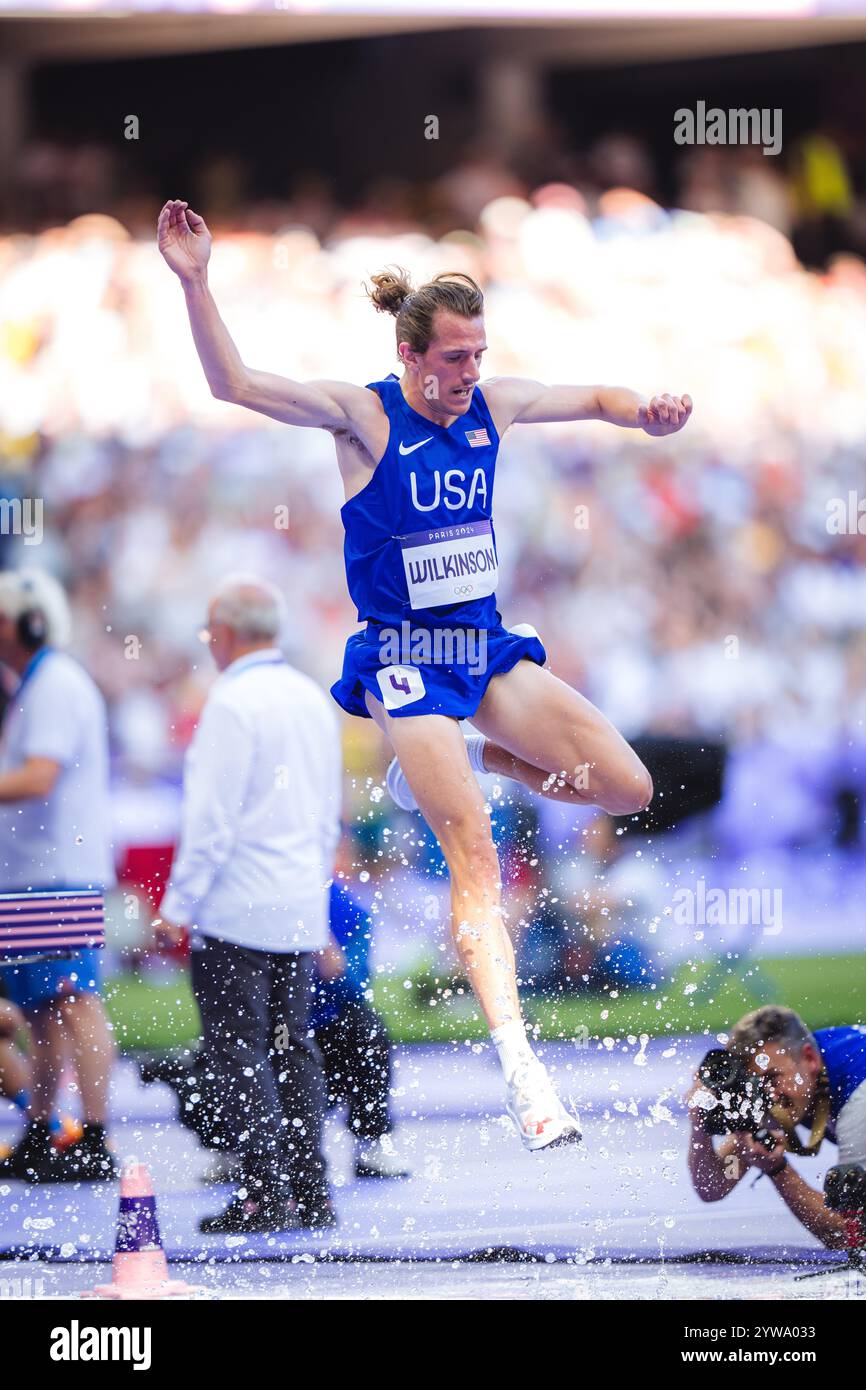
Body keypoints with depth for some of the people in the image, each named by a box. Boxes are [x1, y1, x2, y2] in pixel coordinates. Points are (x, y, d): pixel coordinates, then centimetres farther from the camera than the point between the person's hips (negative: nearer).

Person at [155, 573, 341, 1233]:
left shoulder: (233, 702, -14)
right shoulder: (313, 698, 12)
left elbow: (212, 819, -16)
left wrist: (179, 905, -10)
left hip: (237, 908, -8)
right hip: (301, 908, 8)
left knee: (238, 1050, -4)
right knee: (293, 1044, 12)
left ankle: (265, 1196, -7)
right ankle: (312, 1195, 11)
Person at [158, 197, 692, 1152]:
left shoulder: (492, 404, 2)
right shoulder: (364, 415, -13)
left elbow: (592, 399, 17)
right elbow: (235, 385, -23)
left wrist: (645, 415, -5)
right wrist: (195, 285, -36)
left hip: (488, 647, 6)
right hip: (404, 659, -6)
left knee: (628, 788, -2)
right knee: (475, 859, -15)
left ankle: (461, 759, 19)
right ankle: (518, 1063, -17)